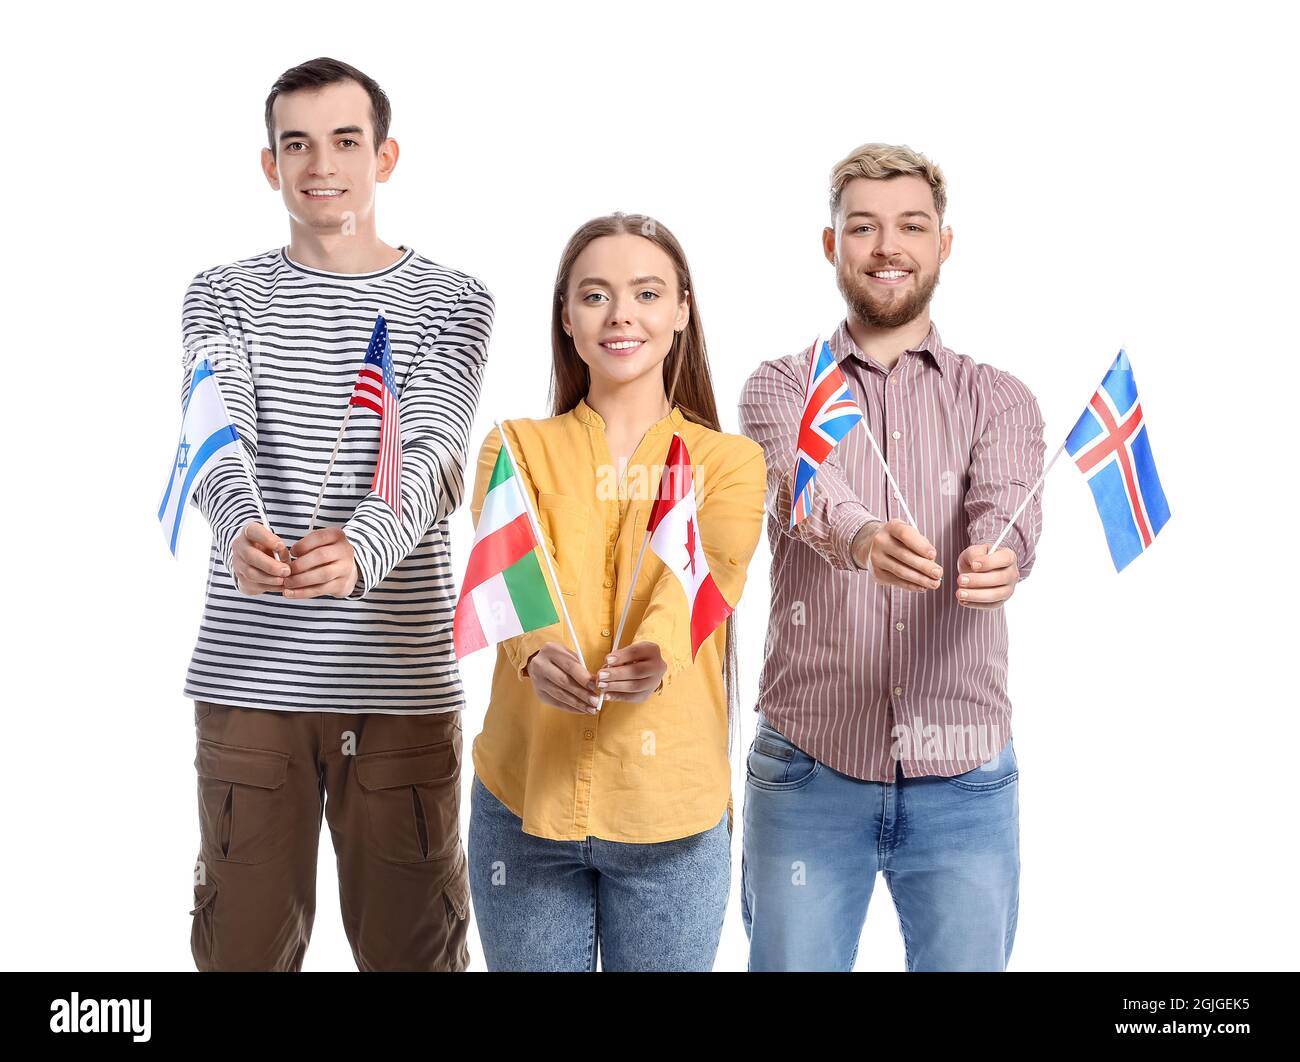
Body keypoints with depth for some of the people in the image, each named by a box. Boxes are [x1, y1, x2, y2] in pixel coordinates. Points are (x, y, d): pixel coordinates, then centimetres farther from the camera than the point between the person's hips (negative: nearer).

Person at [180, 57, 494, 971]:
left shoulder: (453, 302, 5)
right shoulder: (223, 297, 8)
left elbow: (432, 455, -12)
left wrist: (363, 546, -34)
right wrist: (241, 528, -34)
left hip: (402, 681, -1)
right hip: (249, 678, 1)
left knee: (415, 944, 6)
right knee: (244, 941, 9)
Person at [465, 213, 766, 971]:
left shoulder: (729, 461, 4)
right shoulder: (517, 446, 5)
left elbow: (704, 577, -16)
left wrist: (656, 656, -38)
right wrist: (536, 653, -36)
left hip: (670, 810, 0)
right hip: (527, 795, 1)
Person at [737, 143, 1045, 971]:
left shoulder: (997, 399, 7)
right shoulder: (780, 388, 4)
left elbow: (1006, 505, -14)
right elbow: (804, 485, -18)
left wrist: (997, 560, -38)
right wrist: (861, 537, -41)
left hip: (963, 779, 1)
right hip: (808, 770, -1)